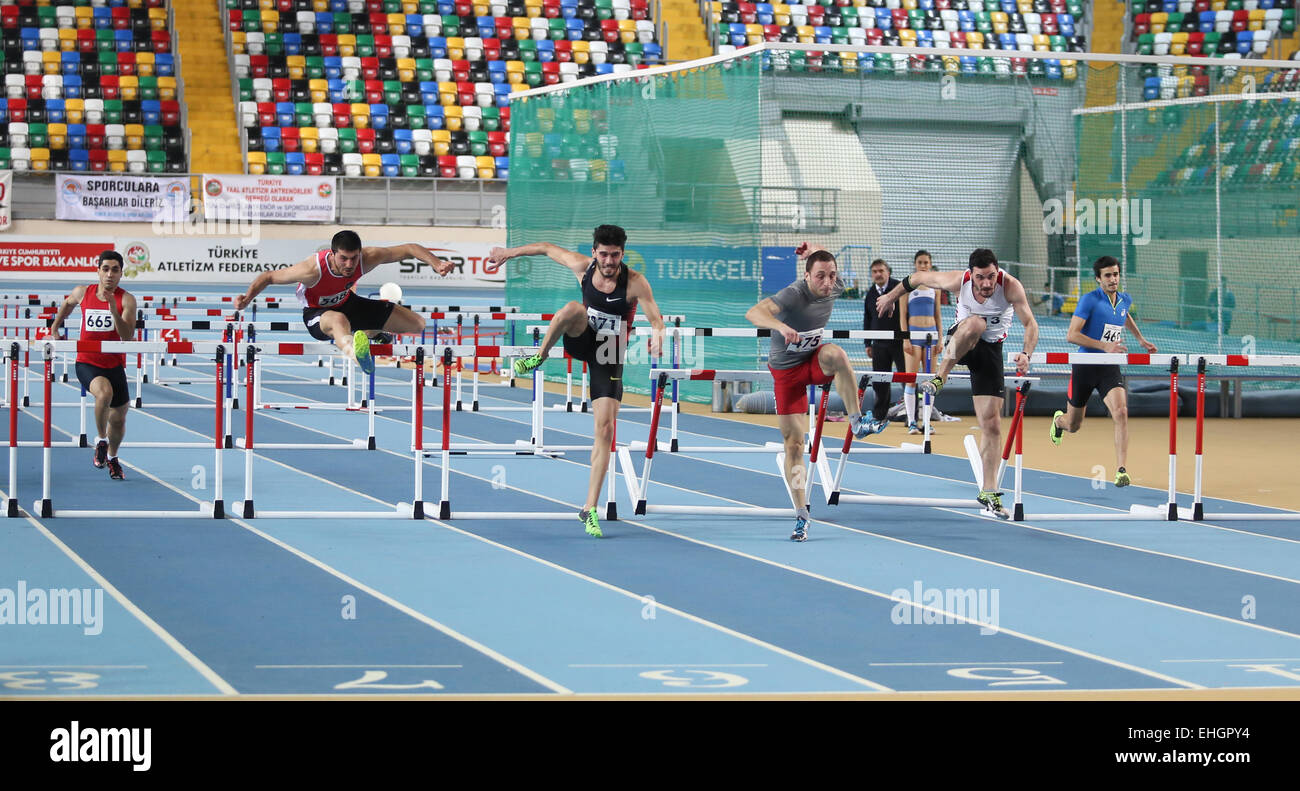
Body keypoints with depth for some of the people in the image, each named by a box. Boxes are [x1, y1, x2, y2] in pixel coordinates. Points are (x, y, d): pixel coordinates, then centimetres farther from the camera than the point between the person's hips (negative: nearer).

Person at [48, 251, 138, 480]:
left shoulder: (126, 300, -8)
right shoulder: (83, 293, -1)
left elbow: (128, 336, -19)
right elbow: (68, 303, 24)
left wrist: (114, 310, -30)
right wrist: (55, 328, 24)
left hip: (115, 365, 1)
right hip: (87, 362, -1)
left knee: (118, 419, 11)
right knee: (104, 392, -34)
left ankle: (112, 457, 41)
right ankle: (101, 441, -12)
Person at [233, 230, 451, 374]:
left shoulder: (367, 258, -26)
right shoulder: (313, 269, -35)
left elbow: (409, 249, -17)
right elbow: (269, 276, -24)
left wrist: (436, 264, -30)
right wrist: (248, 297, -38)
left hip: (347, 303, 6)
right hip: (317, 314, -5)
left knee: (419, 325, 2)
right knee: (339, 320, -47)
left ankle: (369, 333, 30)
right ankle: (356, 354, -83)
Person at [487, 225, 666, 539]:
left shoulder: (635, 283, -20)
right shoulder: (582, 267, -11)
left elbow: (656, 319, -23)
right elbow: (547, 248, 4)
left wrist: (658, 336, -46)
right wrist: (509, 253, 13)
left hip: (609, 355, -2)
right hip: (581, 341, 2)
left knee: (605, 430, -10)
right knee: (573, 308, -34)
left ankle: (590, 509, -3)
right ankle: (538, 357, -12)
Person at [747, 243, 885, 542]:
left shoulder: (836, 288, -10)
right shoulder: (793, 295, -28)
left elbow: (825, 260, 15)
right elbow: (753, 313, -47)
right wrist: (781, 326, -62)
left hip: (815, 359, 4)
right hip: (786, 369, -4)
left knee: (835, 354, -34)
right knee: (794, 442, -4)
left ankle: (857, 423, -23)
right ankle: (801, 515, 6)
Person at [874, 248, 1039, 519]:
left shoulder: (1010, 286, -23)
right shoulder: (958, 281, -20)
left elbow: (1030, 324, -27)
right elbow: (917, 278, -4)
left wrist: (1026, 353, -46)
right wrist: (891, 297, 11)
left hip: (990, 347, 1)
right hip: (959, 342, -1)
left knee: (992, 424, -7)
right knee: (975, 323, -39)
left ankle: (988, 492, 0)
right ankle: (939, 378, -26)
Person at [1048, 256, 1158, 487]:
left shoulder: (1125, 300, 5)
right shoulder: (1089, 300, -14)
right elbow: (1071, 335, -21)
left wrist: (1141, 339, 34)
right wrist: (1105, 346, -27)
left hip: (1110, 368, 3)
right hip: (1085, 366, -3)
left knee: (1121, 412, -23)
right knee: (1073, 425, 12)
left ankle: (1121, 471, -24)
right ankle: (1059, 420, 52)